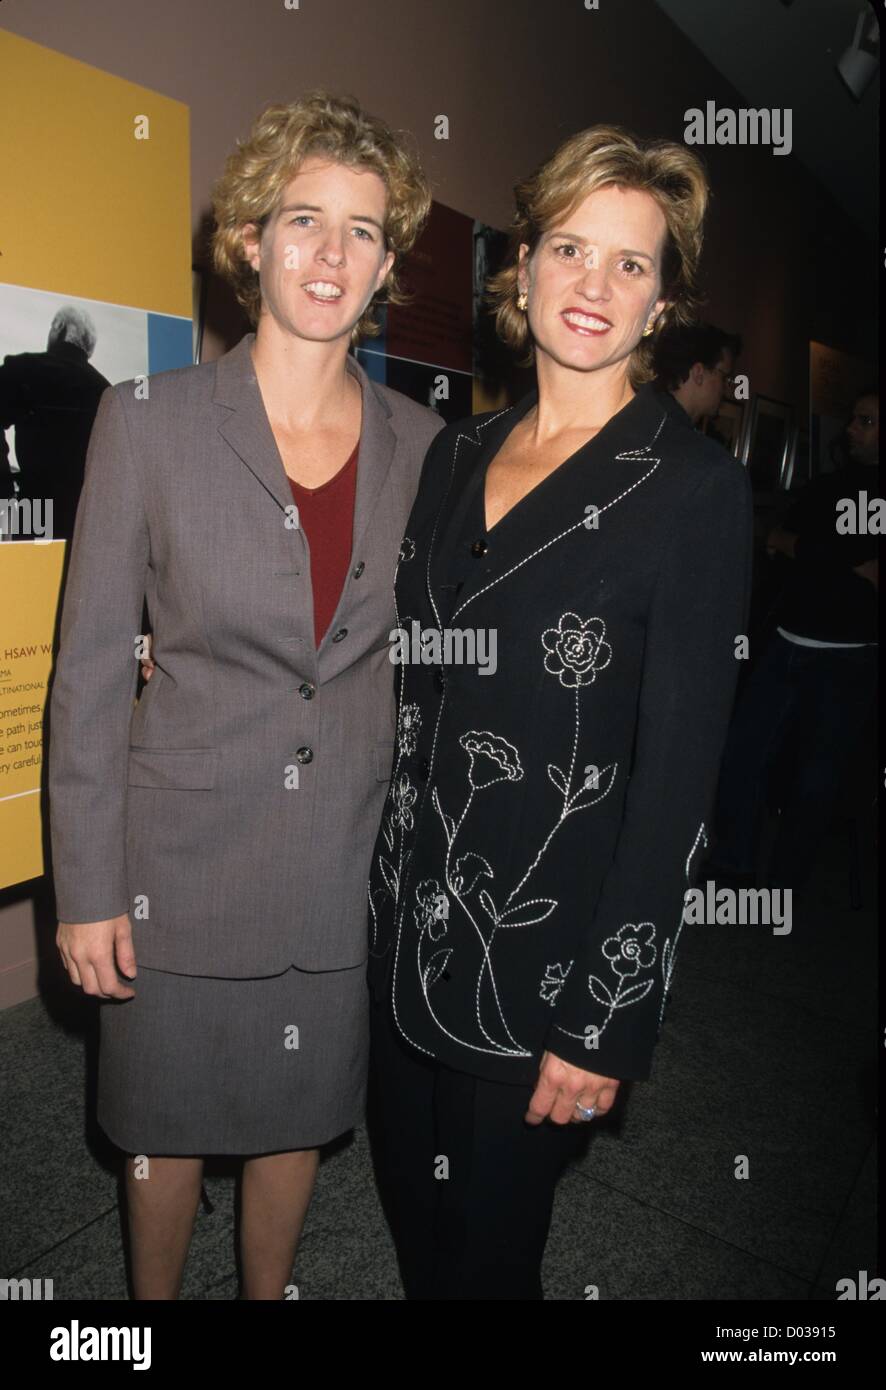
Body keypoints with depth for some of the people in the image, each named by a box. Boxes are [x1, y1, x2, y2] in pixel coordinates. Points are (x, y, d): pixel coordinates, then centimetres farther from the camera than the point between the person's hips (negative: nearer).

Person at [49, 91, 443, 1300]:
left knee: (298, 1113, 22)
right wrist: (87, 890, -7)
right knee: (169, 1123, 19)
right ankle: (154, 1297, 50)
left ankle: (267, 1291, 51)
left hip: (346, 861, 3)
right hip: (184, 855, -2)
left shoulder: (419, 443, 0)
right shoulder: (150, 421, -8)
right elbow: (90, 669, -6)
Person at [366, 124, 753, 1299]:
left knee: (486, 1248, 16)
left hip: (551, 946, -5)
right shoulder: (457, 454, 5)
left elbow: (678, 774, -14)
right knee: (409, 1216, 23)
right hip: (411, 920, 5)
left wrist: (606, 1024, -13)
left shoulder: (696, 489, -12)